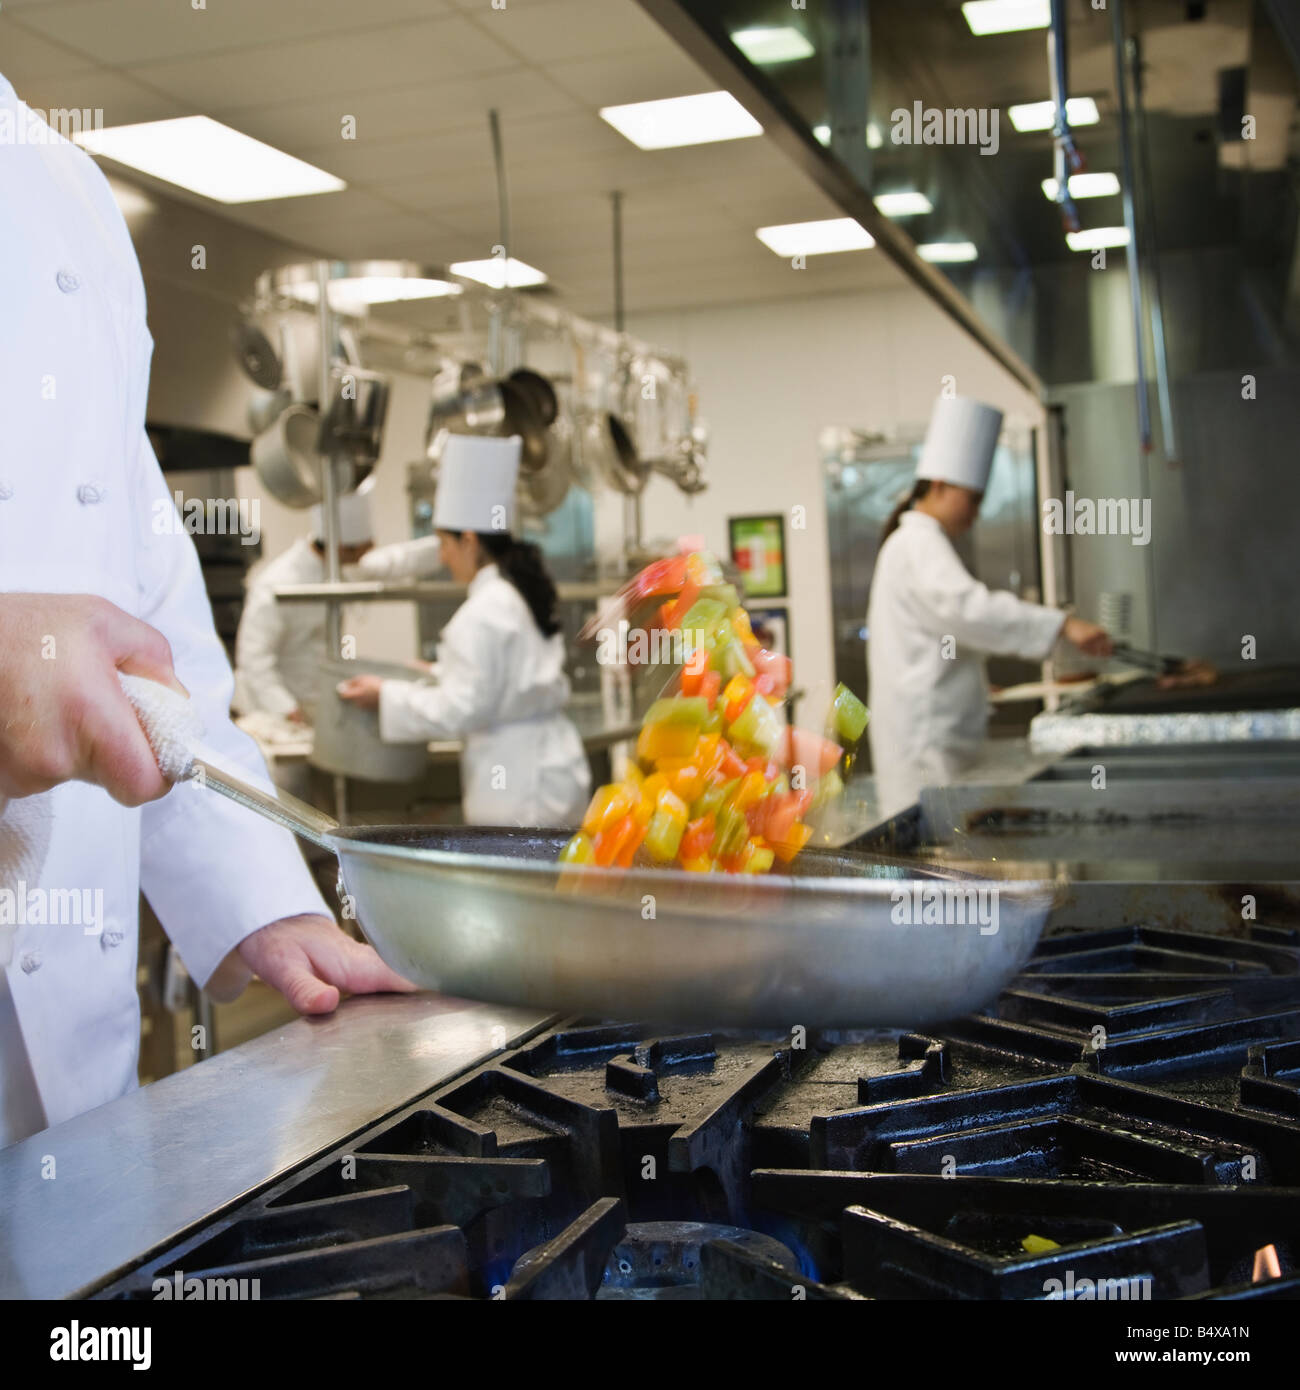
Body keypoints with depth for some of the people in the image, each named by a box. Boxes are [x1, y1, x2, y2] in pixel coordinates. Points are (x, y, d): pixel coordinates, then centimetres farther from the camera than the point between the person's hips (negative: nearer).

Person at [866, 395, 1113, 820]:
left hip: (935, 732, 11)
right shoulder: (919, 543, -12)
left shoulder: (914, 543, 22)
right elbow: (967, 606, -28)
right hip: (928, 732, -11)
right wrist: (1063, 625, -32)